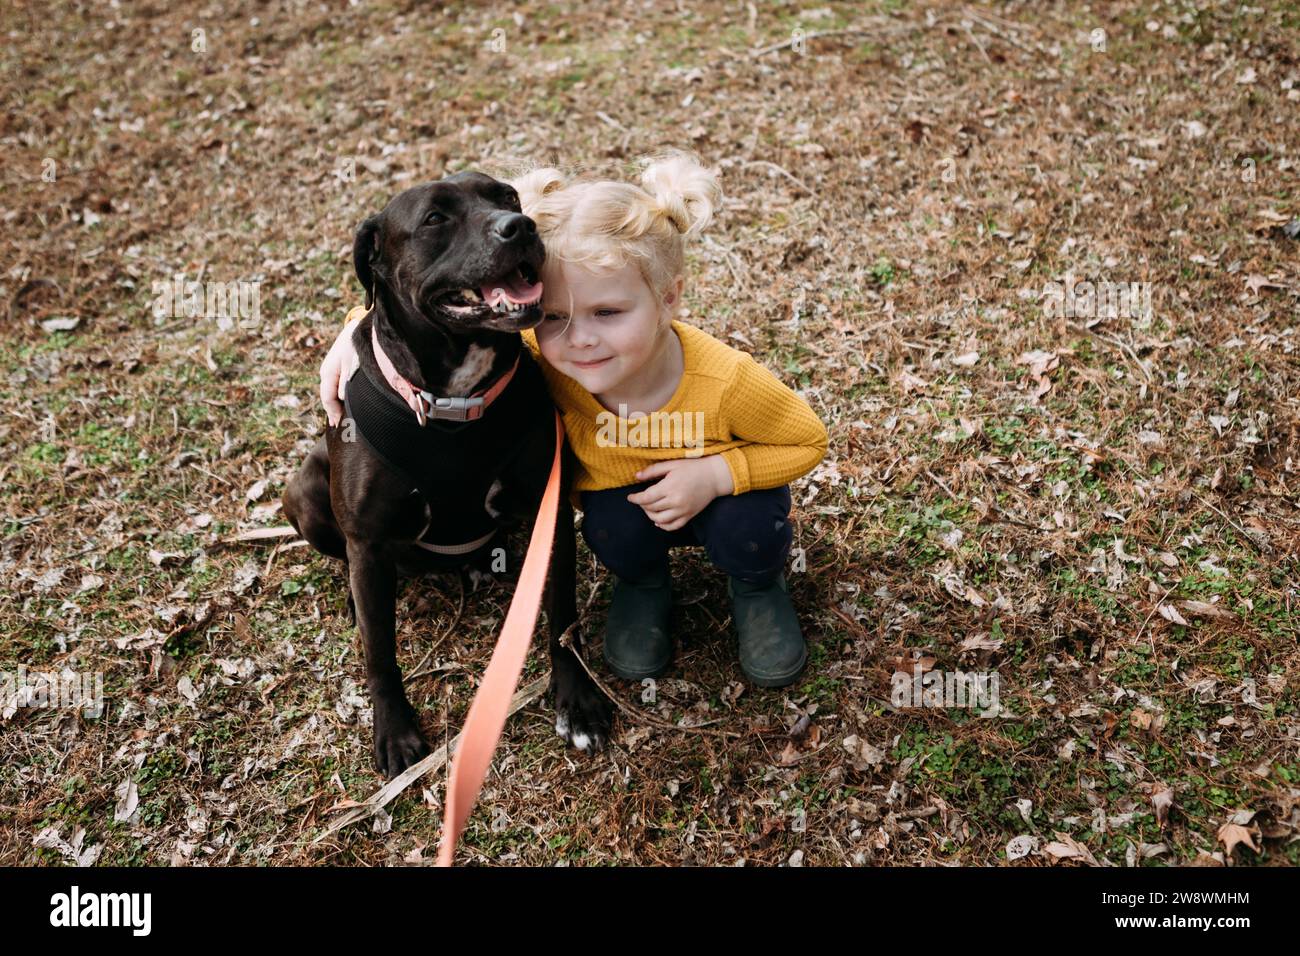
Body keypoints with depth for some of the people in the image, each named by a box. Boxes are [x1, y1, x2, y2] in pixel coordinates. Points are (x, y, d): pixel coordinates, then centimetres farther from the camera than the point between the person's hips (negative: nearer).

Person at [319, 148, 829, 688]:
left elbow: (808, 442, -21)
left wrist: (717, 472, -36)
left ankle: (758, 584, 6)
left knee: (745, 527, -31)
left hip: (714, 489, -1)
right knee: (614, 531, -30)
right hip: (624, 497, 1)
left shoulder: (727, 380, -38)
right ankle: (642, 582, 6)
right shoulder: (544, 357, -32)